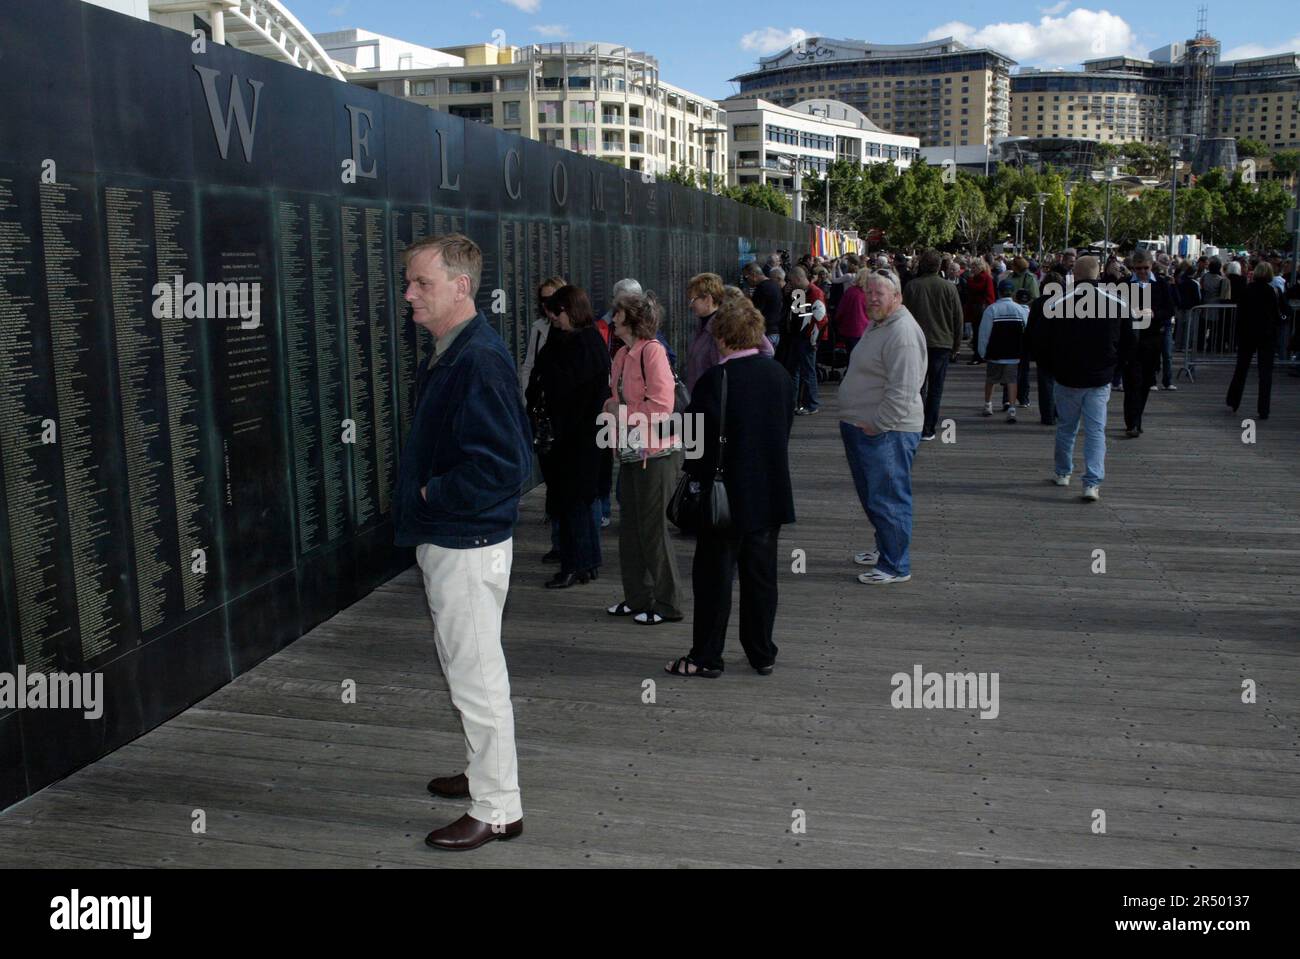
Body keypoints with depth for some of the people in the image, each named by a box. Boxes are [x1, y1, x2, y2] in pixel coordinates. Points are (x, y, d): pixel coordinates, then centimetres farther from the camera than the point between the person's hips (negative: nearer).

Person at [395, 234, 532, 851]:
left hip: (467, 547, -10)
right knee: (463, 666, 22)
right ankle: (484, 773, 40)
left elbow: (502, 466, -31)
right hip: (445, 540, 10)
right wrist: (428, 496, 6)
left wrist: (432, 494, -18)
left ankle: (496, 810, 15)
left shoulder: (479, 361, -23)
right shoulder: (448, 354, 10)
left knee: (476, 676, 1)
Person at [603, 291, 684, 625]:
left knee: (653, 529, -1)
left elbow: (661, 404, -22)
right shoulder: (623, 354, 12)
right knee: (630, 528, 14)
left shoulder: (652, 350, -14)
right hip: (630, 453, 9)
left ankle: (667, 604, 11)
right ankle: (637, 598, 26)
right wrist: (611, 407, 1)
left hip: (656, 453, -9)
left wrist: (623, 413, -14)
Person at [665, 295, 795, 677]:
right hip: (770, 494, 6)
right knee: (761, 574, 14)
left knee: (714, 574, 6)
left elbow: (699, 437, -13)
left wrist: (697, 476, 2)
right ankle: (762, 655, 23)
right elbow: (785, 427, 9)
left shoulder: (715, 379, -17)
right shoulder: (778, 373, 2)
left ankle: (706, 656, 14)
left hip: (727, 494, -5)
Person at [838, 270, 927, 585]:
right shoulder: (877, 326, 15)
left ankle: (896, 566, 7)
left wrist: (876, 425, -21)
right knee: (871, 496, 21)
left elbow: (902, 392, -25)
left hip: (887, 432, -11)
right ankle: (885, 548, 37)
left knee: (888, 500, -3)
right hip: (863, 428, 11)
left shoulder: (903, 333, -19)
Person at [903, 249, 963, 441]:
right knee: (935, 389, 6)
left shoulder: (911, 286, -3)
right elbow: (958, 319, 2)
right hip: (942, 344, 0)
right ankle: (927, 430, 5)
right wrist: (956, 346, 12)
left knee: (917, 387, 10)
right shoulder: (949, 288, -2)